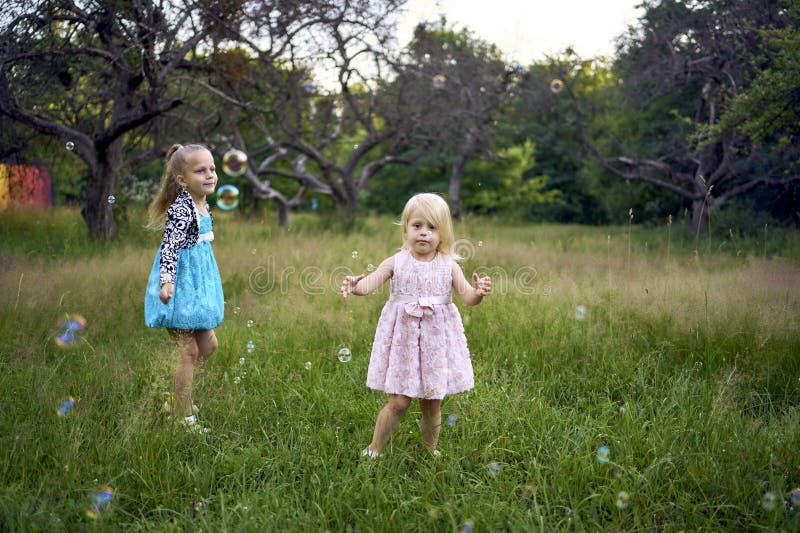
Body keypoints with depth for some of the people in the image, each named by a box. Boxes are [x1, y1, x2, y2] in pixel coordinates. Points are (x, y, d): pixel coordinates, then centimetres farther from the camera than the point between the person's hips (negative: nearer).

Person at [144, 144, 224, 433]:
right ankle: (184, 417, 6)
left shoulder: (202, 206, 8)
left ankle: (177, 398, 29)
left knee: (208, 344, 16)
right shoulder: (181, 209, -21)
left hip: (198, 281, 10)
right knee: (189, 351, -4)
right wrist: (166, 281, -39)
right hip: (181, 282, -10)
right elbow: (170, 247, -28)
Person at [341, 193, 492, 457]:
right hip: (403, 337, -1)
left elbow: (467, 297, -7)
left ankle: (431, 450, 32)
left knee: (432, 404, 11)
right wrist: (355, 286, -38)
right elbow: (372, 280, -16)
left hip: (437, 339, 2)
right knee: (399, 401, -2)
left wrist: (478, 292, -30)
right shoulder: (397, 262, -4)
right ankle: (374, 450, 17)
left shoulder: (448, 265, -1)